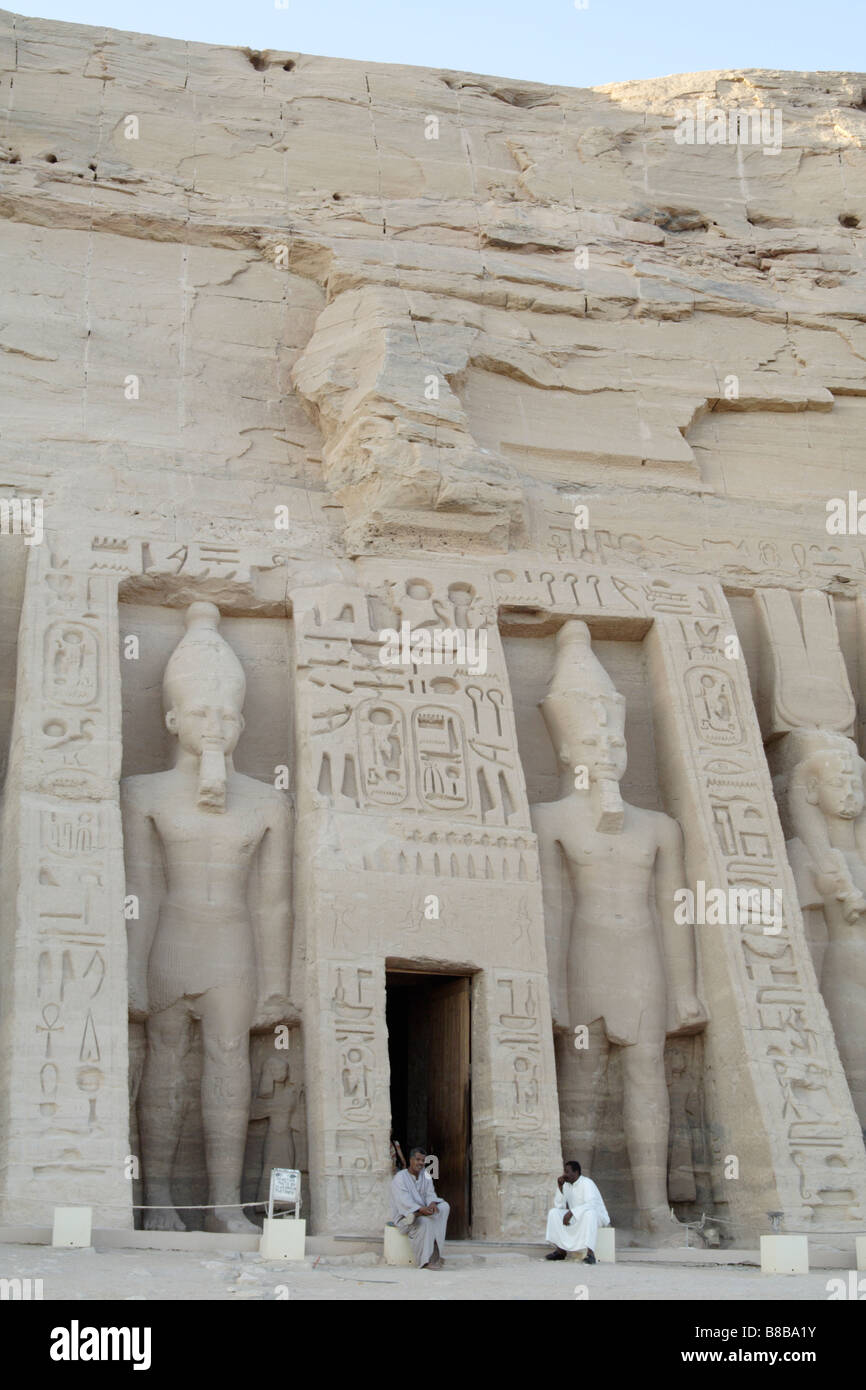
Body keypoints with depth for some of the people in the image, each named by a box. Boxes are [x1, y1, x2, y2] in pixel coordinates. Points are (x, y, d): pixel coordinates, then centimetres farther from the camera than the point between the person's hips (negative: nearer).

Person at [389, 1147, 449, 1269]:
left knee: (444, 1207, -16)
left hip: (422, 1211, 7)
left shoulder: (426, 1176, 7)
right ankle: (425, 1261, -26)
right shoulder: (399, 1178, -15)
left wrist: (432, 1203, -26)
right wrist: (422, 1210, -40)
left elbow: (430, 1194, -1)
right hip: (403, 1216, -7)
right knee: (424, 1222, -35)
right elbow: (405, 1202, -25)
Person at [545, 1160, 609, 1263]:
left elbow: (591, 1204, -32)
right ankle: (561, 1251, -14)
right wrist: (560, 1187, -12)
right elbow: (559, 1206, -1)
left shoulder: (586, 1183, -18)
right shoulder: (566, 1185, 5)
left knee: (589, 1213, -41)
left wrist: (571, 1212, -38)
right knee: (553, 1213, -11)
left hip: (596, 1216, -7)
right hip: (576, 1218, 7)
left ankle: (590, 1253, -49)